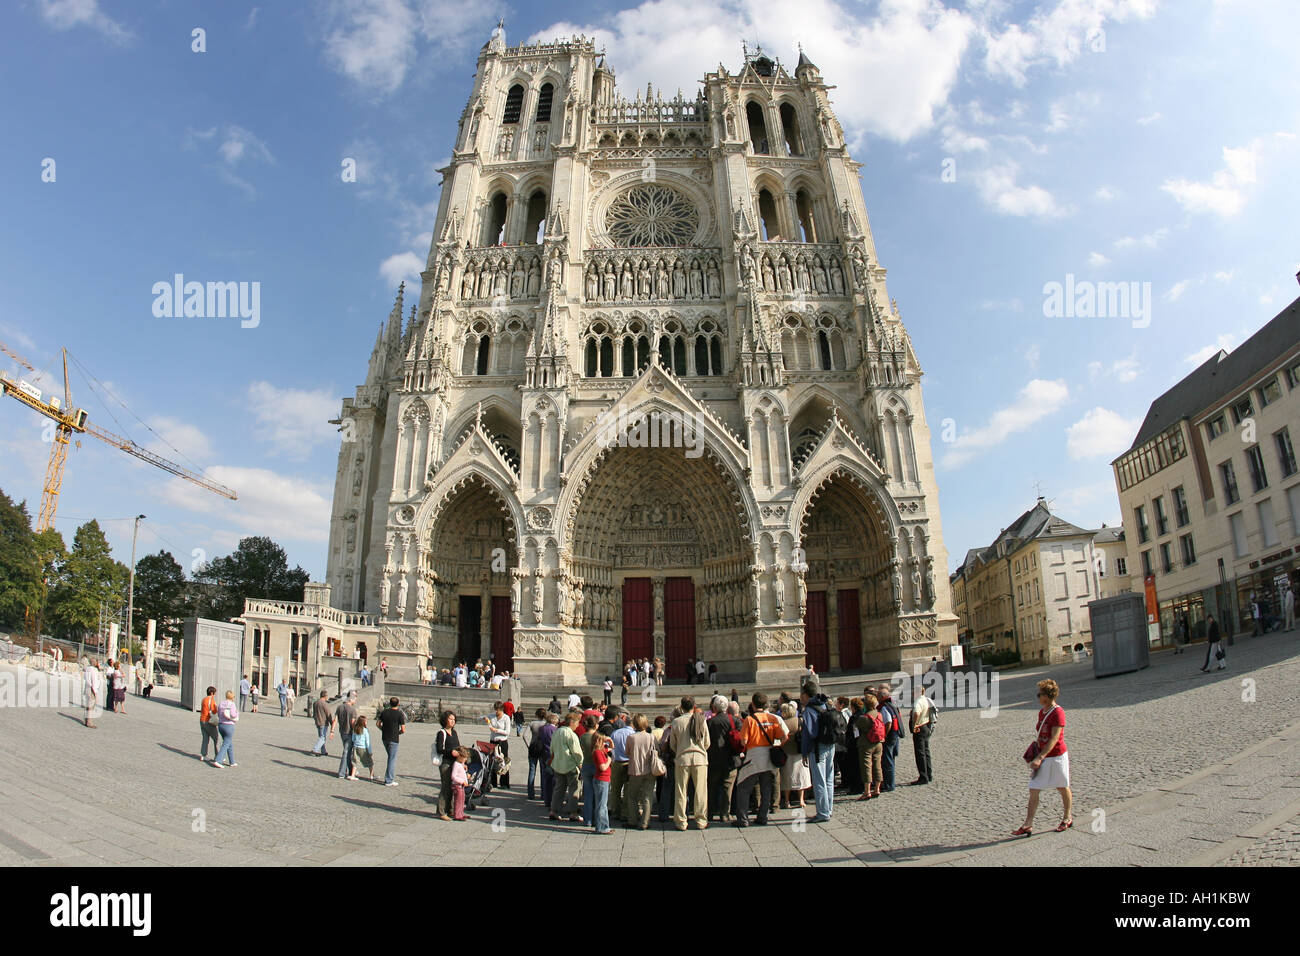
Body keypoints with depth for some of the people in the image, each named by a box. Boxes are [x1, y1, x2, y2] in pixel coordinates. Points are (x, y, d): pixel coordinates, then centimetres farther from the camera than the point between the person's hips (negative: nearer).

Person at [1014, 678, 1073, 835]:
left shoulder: (1058, 713, -20)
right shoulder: (1042, 712, 6)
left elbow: (1054, 739, -25)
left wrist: (1040, 758, -29)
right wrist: (1034, 752, 10)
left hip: (1057, 756, -7)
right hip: (1042, 756, 7)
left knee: (1063, 788, 15)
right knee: (1034, 790, 2)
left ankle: (1067, 819, 37)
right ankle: (1028, 826, 3)